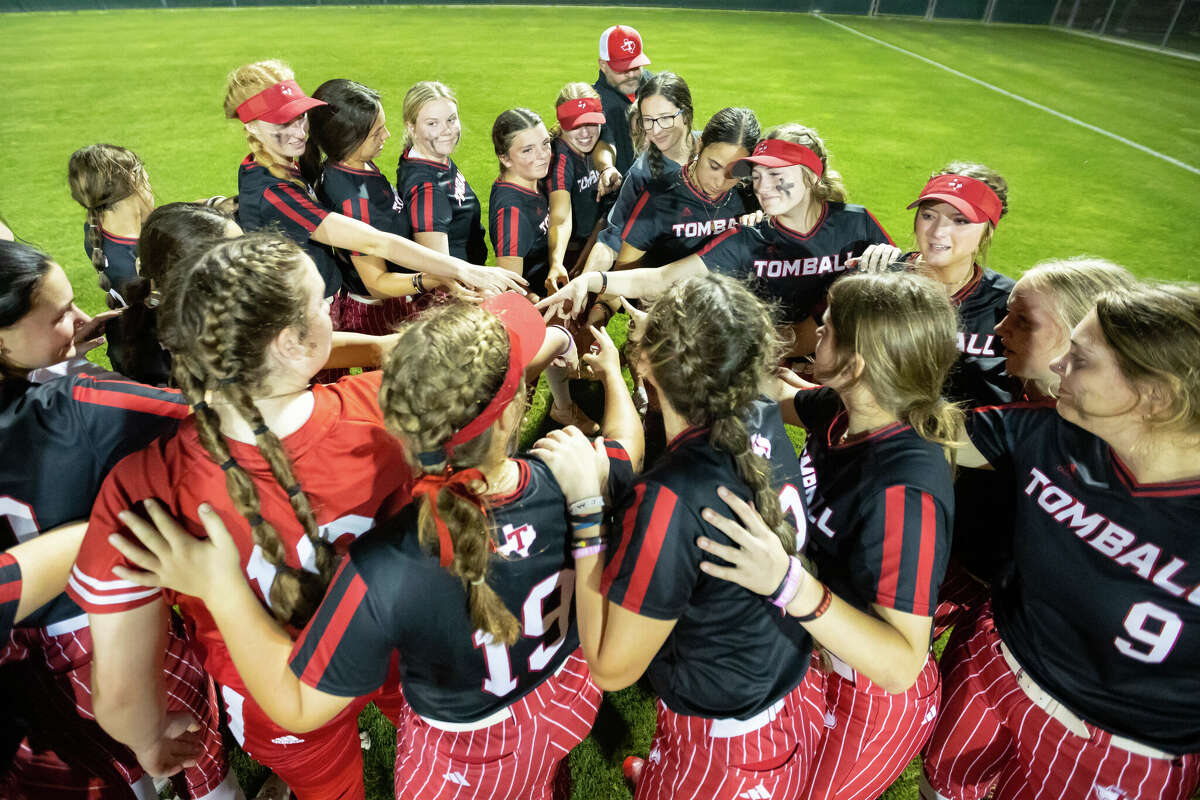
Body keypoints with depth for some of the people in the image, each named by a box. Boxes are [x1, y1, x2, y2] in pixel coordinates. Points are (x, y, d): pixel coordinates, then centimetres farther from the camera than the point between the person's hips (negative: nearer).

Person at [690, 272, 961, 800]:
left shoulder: (905, 490, -37)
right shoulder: (843, 411, -15)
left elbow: (901, 665, -36)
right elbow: (778, 398, 8)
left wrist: (789, 584, -49)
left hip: (869, 699, -6)